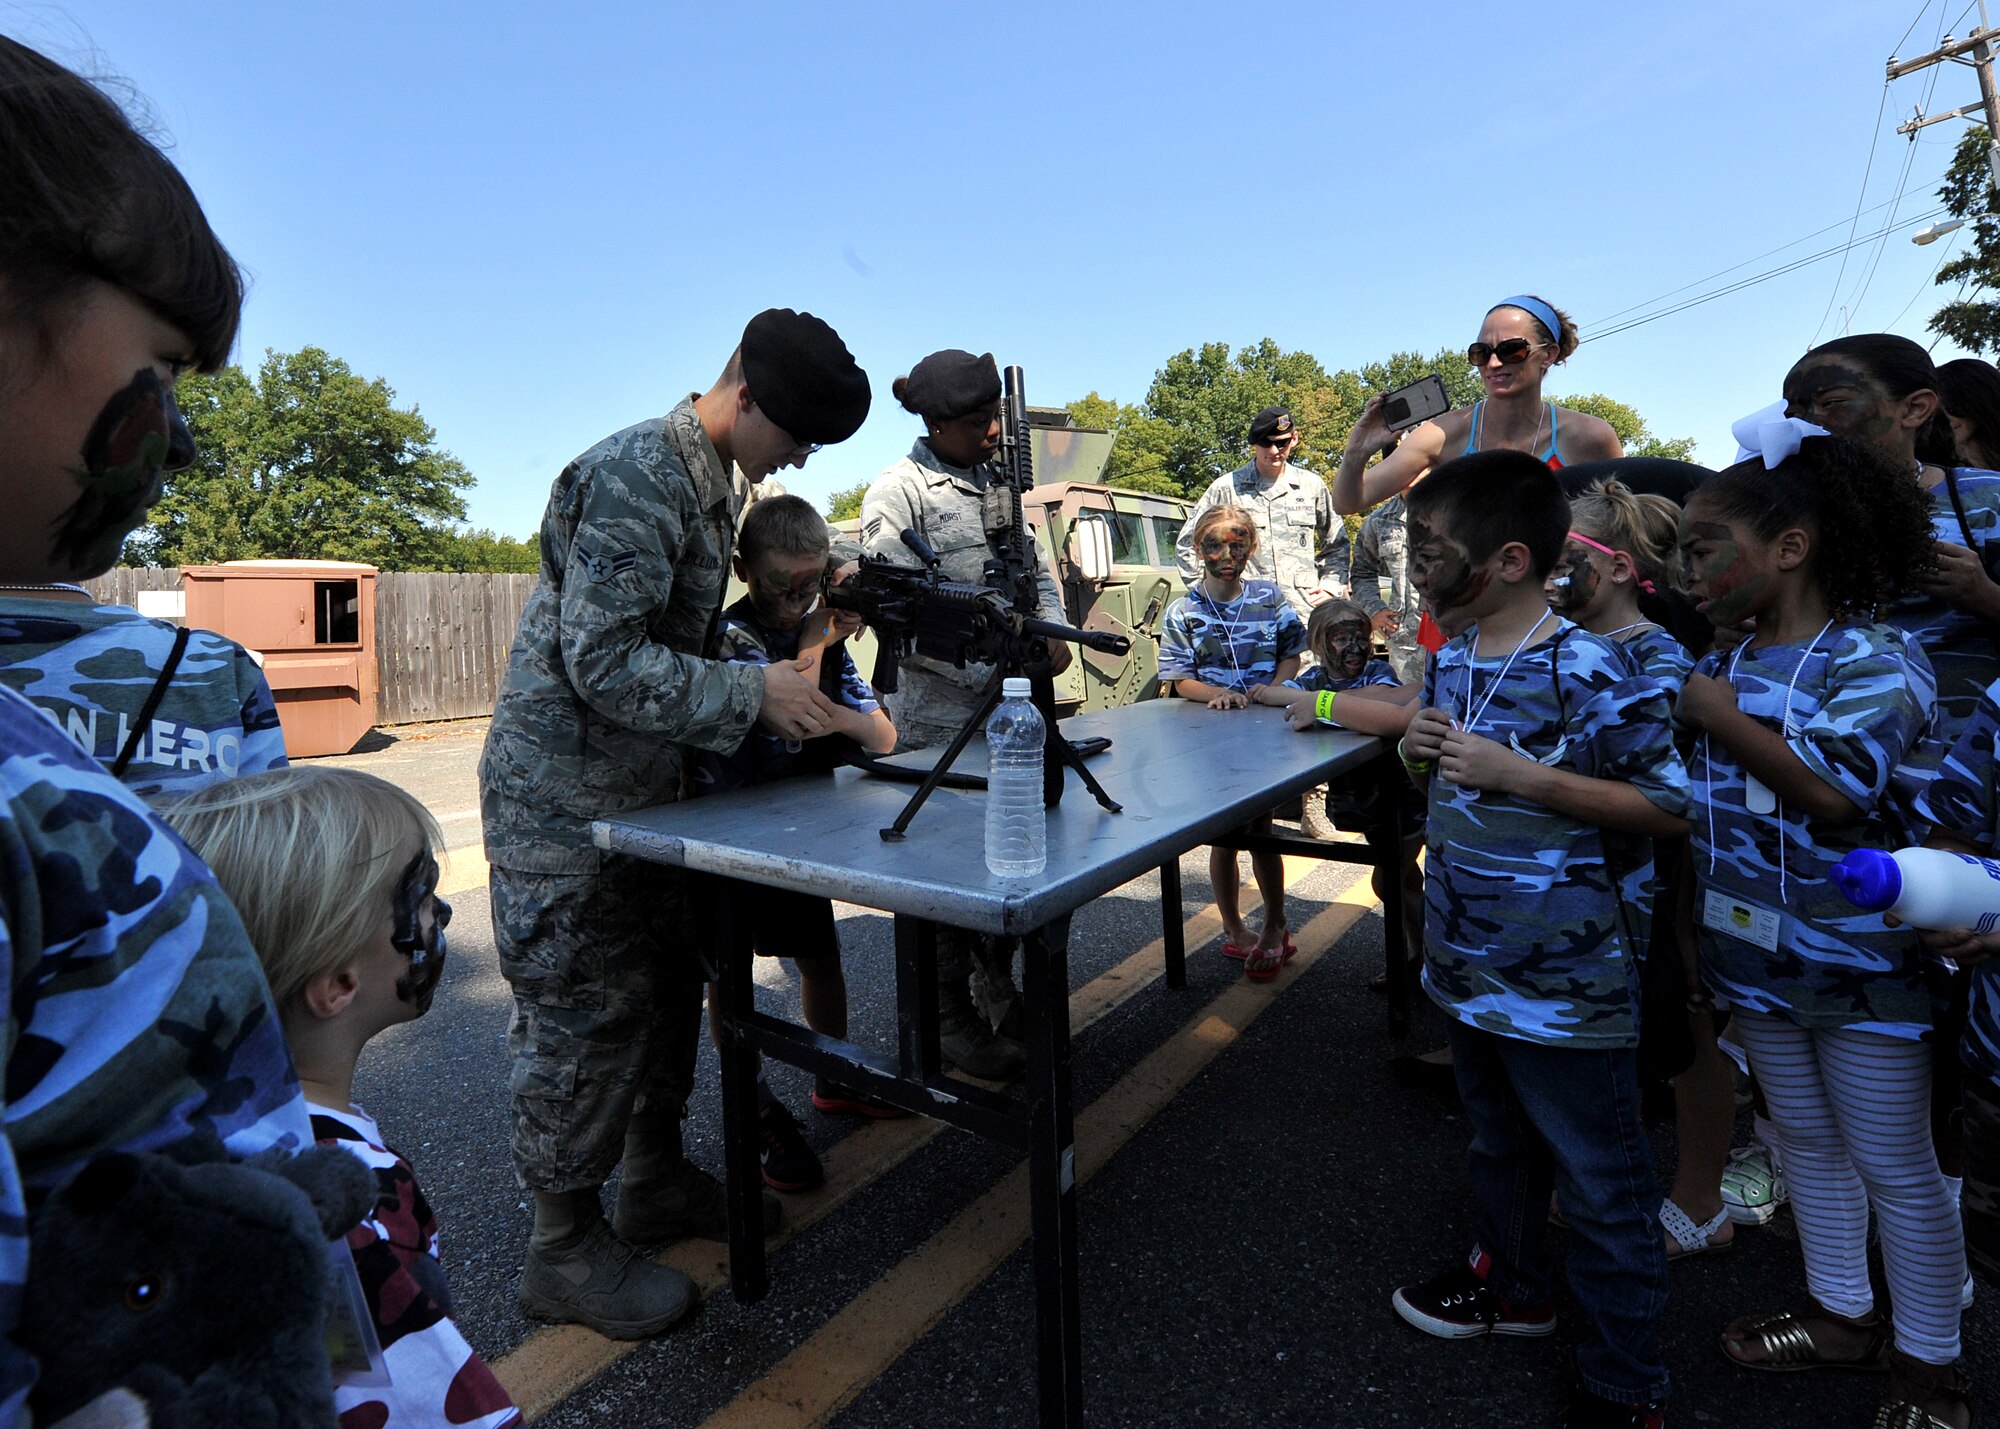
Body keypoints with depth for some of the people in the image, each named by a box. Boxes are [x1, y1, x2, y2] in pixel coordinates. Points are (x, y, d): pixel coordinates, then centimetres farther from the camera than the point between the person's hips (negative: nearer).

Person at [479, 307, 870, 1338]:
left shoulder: (709, 481, 11)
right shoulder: (636, 476, -21)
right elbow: (603, 663, -26)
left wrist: (777, 684, 5)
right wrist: (753, 692, -22)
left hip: (638, 789, 10)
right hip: (561, 797, -9)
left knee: (667, 984, 16)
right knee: (588, 1017, 0)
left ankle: (655, 1181, 35)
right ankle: (564, 1249, 19)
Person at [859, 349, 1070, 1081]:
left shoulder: (997, 482, 15)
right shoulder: (899, 492, -9)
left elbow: (1038, 570, 19)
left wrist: (1052, 631, -3)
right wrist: (996, 666, -20)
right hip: (939, 717, -7)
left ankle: (998, 992, 36)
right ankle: (952, 1020, 21)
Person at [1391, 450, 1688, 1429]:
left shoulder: (1589, 675, -20)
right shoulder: (1449, 661, 4)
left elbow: (1671, 808, -18)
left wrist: (1518, 773, -25)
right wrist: (1423, 756, -6)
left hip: (1565, 987, -7)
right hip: (1469, 968, 8)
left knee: (1599, 1187, 11)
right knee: (1499, 1143, 27)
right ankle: (1512, 1283, 50)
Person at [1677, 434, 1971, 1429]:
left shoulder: (1876, 662, -15)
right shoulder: (1719, 668, 3)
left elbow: (1836, 790, -30)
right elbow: (1672, 796, 10)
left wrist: (1717, 714, -24)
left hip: (1861, 966, -6)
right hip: (1756, 962, 6)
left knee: (1896, 1169, 11)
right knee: (1807, 1142, 21)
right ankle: (1841, 1317, 40)